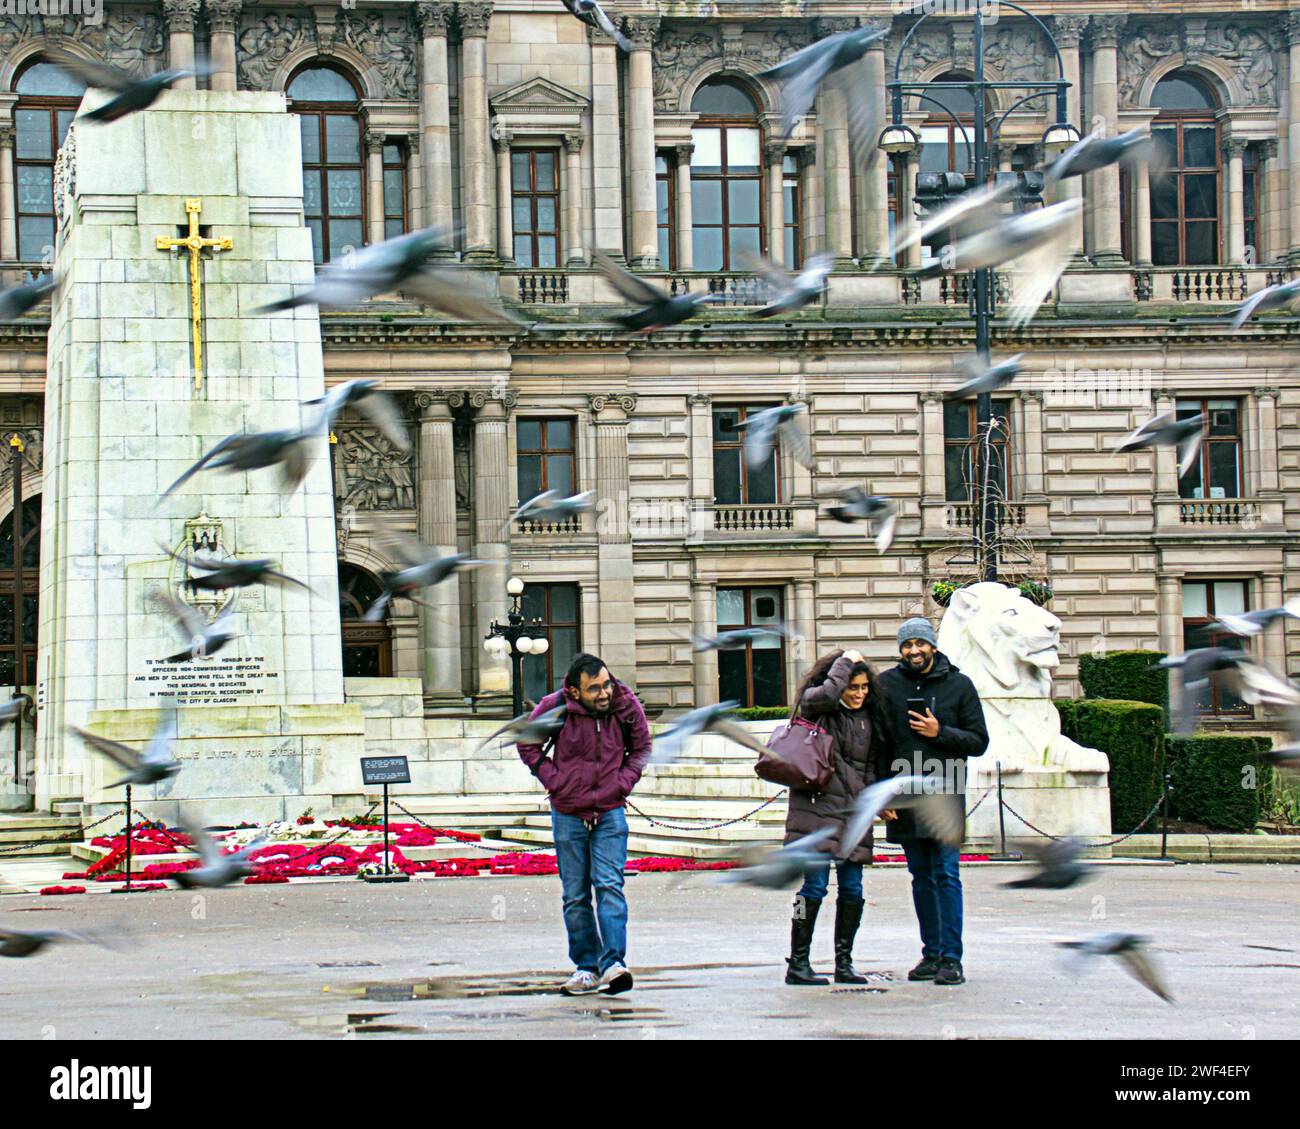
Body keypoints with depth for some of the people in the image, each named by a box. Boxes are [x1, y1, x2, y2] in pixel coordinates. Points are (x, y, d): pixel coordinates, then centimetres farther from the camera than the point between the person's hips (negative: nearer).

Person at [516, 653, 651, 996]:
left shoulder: (627, 707, -9)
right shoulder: (554, 708, -13)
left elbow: (641, 748, 11)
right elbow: (527, 746, 5)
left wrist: (623, 783, -2)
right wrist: (553, 781, -5)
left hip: (610, 812, -1)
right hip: (568, 813, 1)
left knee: (609, 885, -14)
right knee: (575, 895, 6)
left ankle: (613, 962, -18)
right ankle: (586, 966, 13)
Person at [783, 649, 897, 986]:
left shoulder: (869, 718, 15)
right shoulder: (814, 707, -3)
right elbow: (826, 694, -27)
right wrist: (844, 662, -12)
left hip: (853, 813, 6)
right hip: (817, 805, -6)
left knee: (852, 890, 5)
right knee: (815, 885, -9)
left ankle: (844, 962, 15)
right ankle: (797, 963, -2)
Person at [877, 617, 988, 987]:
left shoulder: (959, 685, 4)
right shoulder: (887, 684, 7)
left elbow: (979, 741, 5)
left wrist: (940, 733, -10)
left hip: (945, 790, -2)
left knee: (946, 873, -8)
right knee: (921, 877, 9)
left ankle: (951, 957, -7)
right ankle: (931, 953, 15)